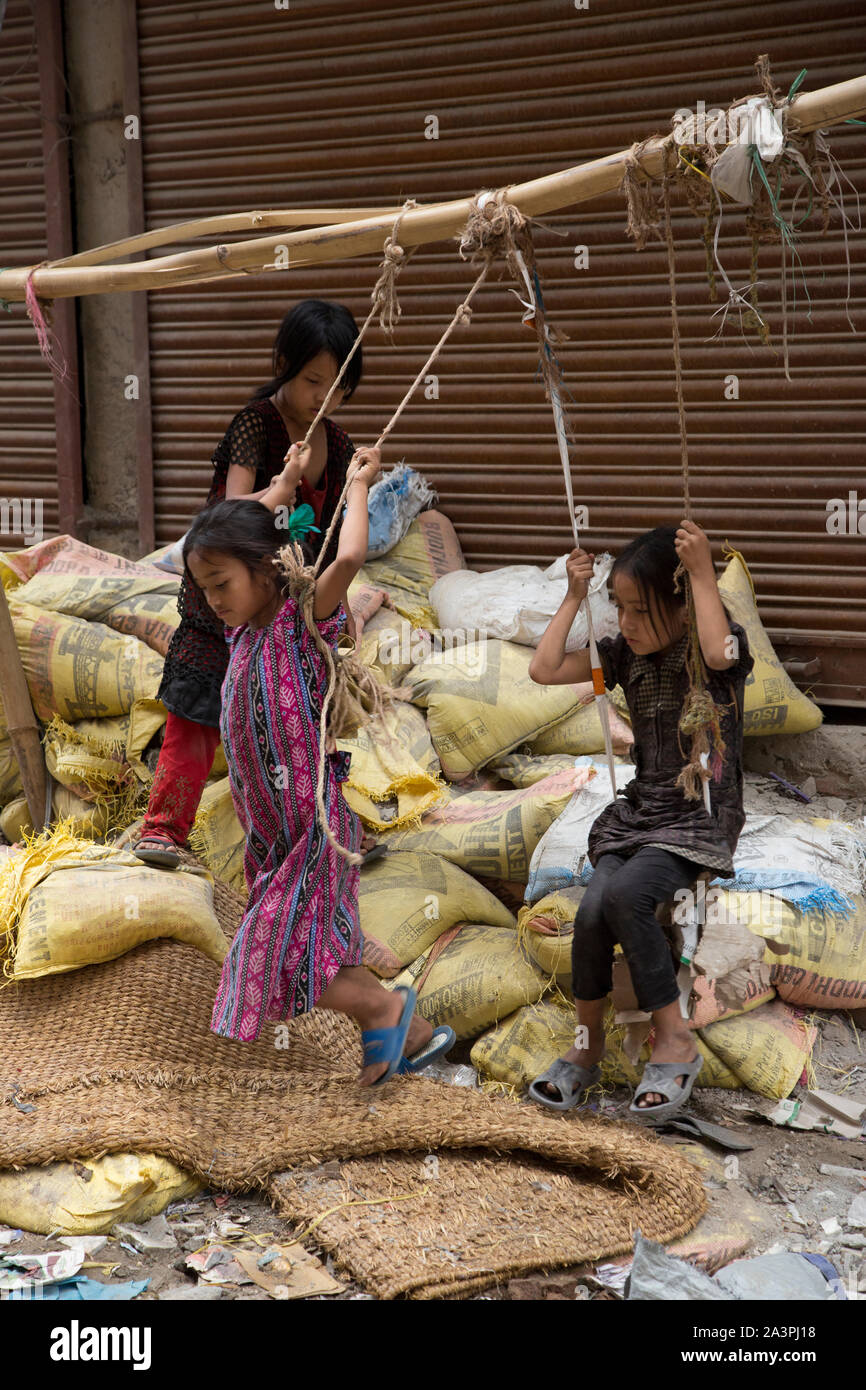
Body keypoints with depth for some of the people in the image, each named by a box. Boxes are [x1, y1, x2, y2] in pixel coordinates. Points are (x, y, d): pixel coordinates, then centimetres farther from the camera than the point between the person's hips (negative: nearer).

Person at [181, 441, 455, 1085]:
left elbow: (349, 556, -29)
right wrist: (284, 485, 26)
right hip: (272, 831, 8)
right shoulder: (244, 626, 8)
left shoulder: (302, 618, -12)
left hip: (316, 827, -8)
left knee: (279, 955, -9)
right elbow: (227, 532, 22)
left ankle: (387, 1007, 11)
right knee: (318, 953, 12)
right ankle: (413, 1034, 25)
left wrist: (358, 483, -13)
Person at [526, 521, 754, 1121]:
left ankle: (674, 1038, -16)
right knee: (592, 909, -23)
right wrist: (574, 596, 4)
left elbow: (719, 653, -33)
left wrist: (704, 571, -24)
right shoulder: (627, 654, 8)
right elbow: (545, 670, 6)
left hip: (702, 819, -5)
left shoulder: (721, 642, -7)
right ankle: (587, 1047, -3)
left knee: (625, 892, -32)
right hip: (638, 811, 5)